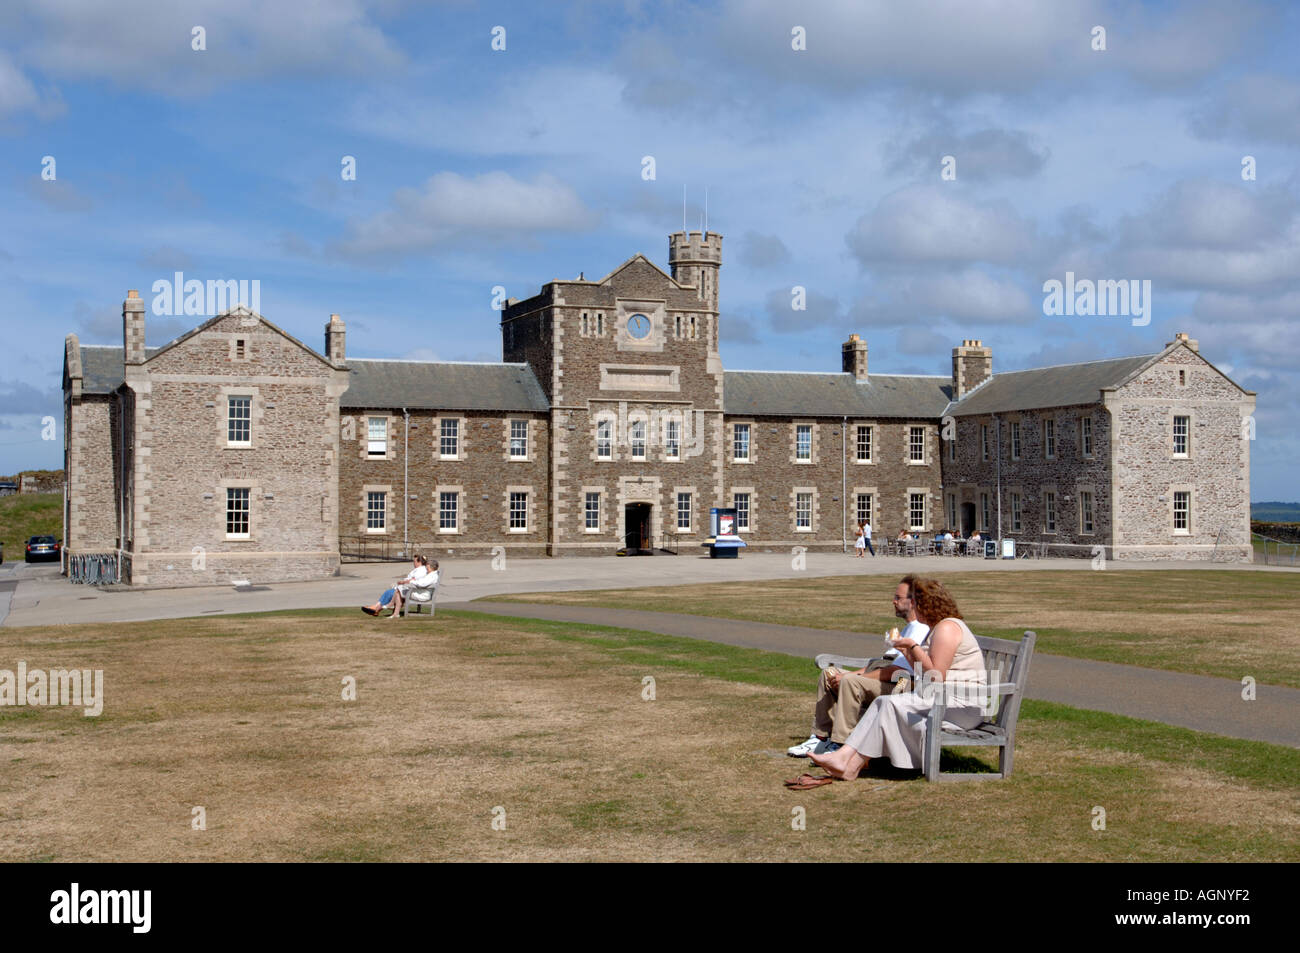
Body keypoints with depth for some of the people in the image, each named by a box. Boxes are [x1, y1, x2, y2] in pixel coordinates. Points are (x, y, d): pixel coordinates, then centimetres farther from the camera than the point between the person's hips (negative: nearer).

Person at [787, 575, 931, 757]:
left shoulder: (920, 629, -12)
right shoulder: (908, 628, 25)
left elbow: (897, 671, -21)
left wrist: (849, 677, -19)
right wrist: (846, 675, 10)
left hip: (895, 687, -11)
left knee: (851, 681, -33)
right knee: (828, 673, 7)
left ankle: (839, 746, -30)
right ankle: (821, 737, 2)